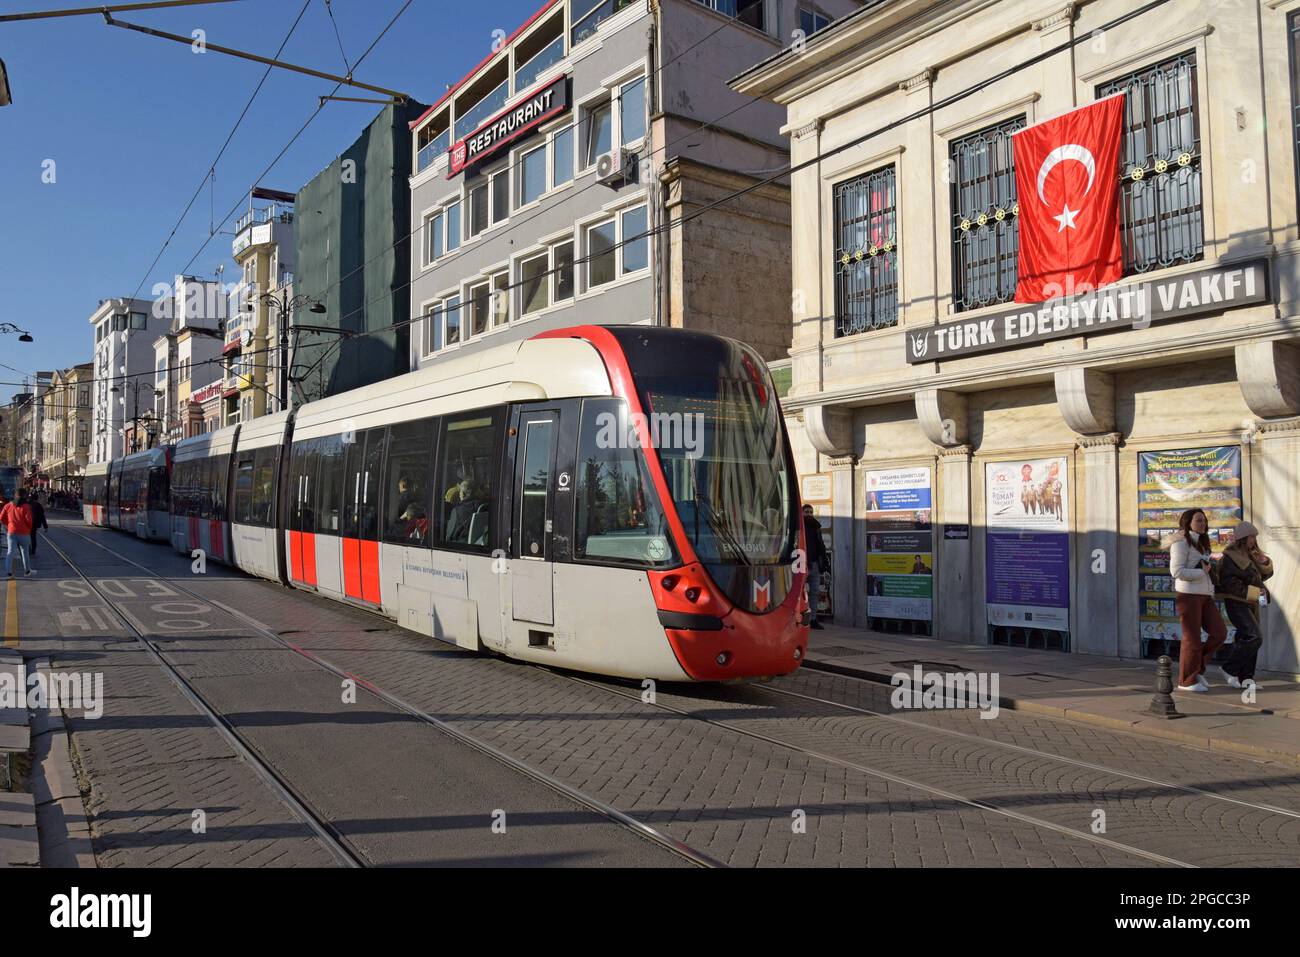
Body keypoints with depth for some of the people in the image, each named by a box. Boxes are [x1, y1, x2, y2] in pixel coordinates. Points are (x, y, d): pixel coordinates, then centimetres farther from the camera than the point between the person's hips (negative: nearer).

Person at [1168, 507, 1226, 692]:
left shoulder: (1201, 542, 18)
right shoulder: (1181, 542, -9)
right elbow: (1176, 571, -18)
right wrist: (1202, 572, -11)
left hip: (1204, 596, 8)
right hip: (1188, 595, -8)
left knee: (1219, 633, 1)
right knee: (1192, 638, -3)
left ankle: (1197, 668, 17)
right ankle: (1187, 681, 9)